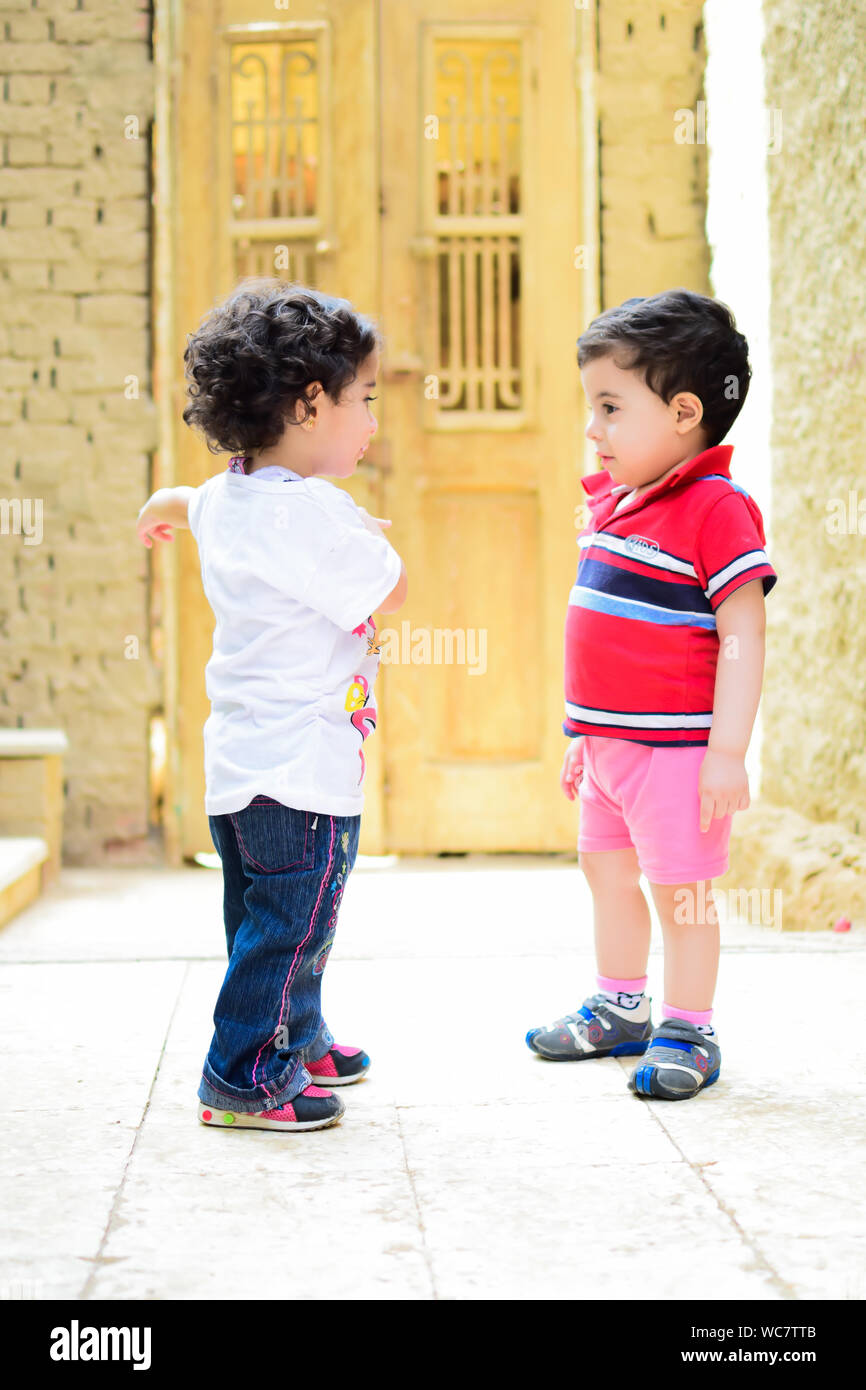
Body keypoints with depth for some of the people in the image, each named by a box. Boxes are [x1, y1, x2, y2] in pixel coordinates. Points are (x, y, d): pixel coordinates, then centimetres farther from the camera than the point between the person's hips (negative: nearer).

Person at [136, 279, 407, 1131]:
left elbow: (186, 502, 33)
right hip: (302, 768, -10)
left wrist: (166, 507, 57)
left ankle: (298, 1042, 36)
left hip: (241, 758, 10)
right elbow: (390, 593, -11)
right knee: (291, 922, -2)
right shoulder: (315, 514, -20)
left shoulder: (225, 497, 9)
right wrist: (370, 536, 9)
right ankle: (245, 1079, 4)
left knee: (265, 917, 20)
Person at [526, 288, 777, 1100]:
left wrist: (727, 752, -22)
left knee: (678, 887, 0)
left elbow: (742, 637, -19)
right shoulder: (610, 503, 9)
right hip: (609, 743, 9)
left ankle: (687, 1033, 15)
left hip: (676, 747, -9)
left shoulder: (716, 511, -17)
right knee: (606, 871, 18)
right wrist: (583, 733, 20)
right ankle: (619, 1009, 35)